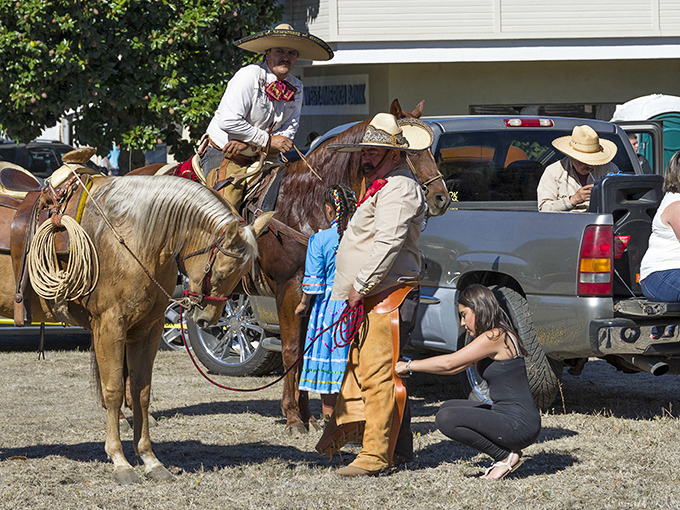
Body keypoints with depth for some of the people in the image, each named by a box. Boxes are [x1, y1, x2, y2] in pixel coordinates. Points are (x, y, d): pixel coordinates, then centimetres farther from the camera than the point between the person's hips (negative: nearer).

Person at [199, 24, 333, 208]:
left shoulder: (296, 88, 5)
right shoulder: (249, 76, -15)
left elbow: (289, 131, -1)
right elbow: (228, 121, -23)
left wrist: (248, 143, -16)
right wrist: (268, 141, -17)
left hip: (259, 158, 6)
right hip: (223, 154, -6)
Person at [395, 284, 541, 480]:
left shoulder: (495, 337, -15)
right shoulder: (496, 337, 16)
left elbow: (449, 363, -18)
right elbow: (456, 367, 19)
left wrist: (409, 366, -7)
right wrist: (410, 368, 11)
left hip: (520, 425, -10)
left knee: (446, 419, -19)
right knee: (449, 407, 19)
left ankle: (506, 456, -7)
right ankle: (505, 455, 9)